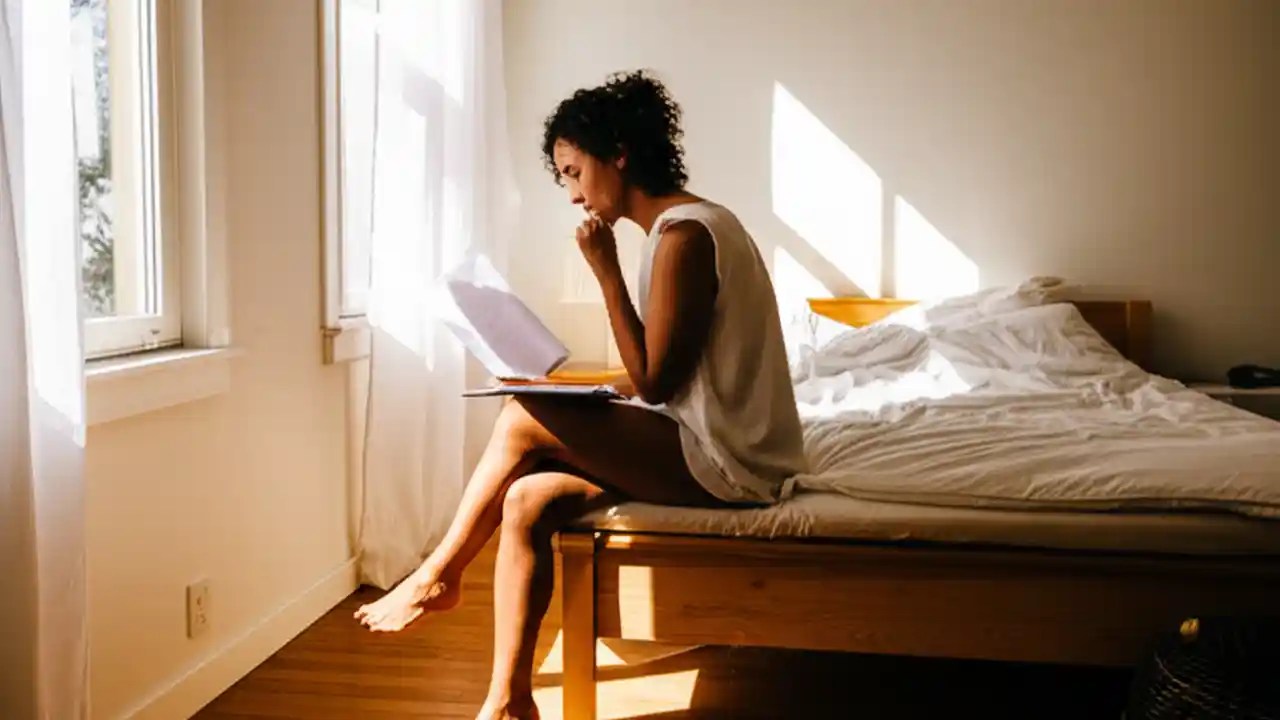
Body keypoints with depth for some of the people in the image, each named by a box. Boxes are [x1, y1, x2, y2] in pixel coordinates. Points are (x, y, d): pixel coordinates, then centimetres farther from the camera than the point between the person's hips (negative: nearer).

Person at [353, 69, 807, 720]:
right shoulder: (682, 224, 13)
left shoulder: (684, 235, -17)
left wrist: (606, 271, -14)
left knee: (524, 420, -15)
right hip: (705, 446, 9)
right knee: (527, 502, -4)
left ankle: (440, 573, 7)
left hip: (724, 461, -9)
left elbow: (652, 383, -18)